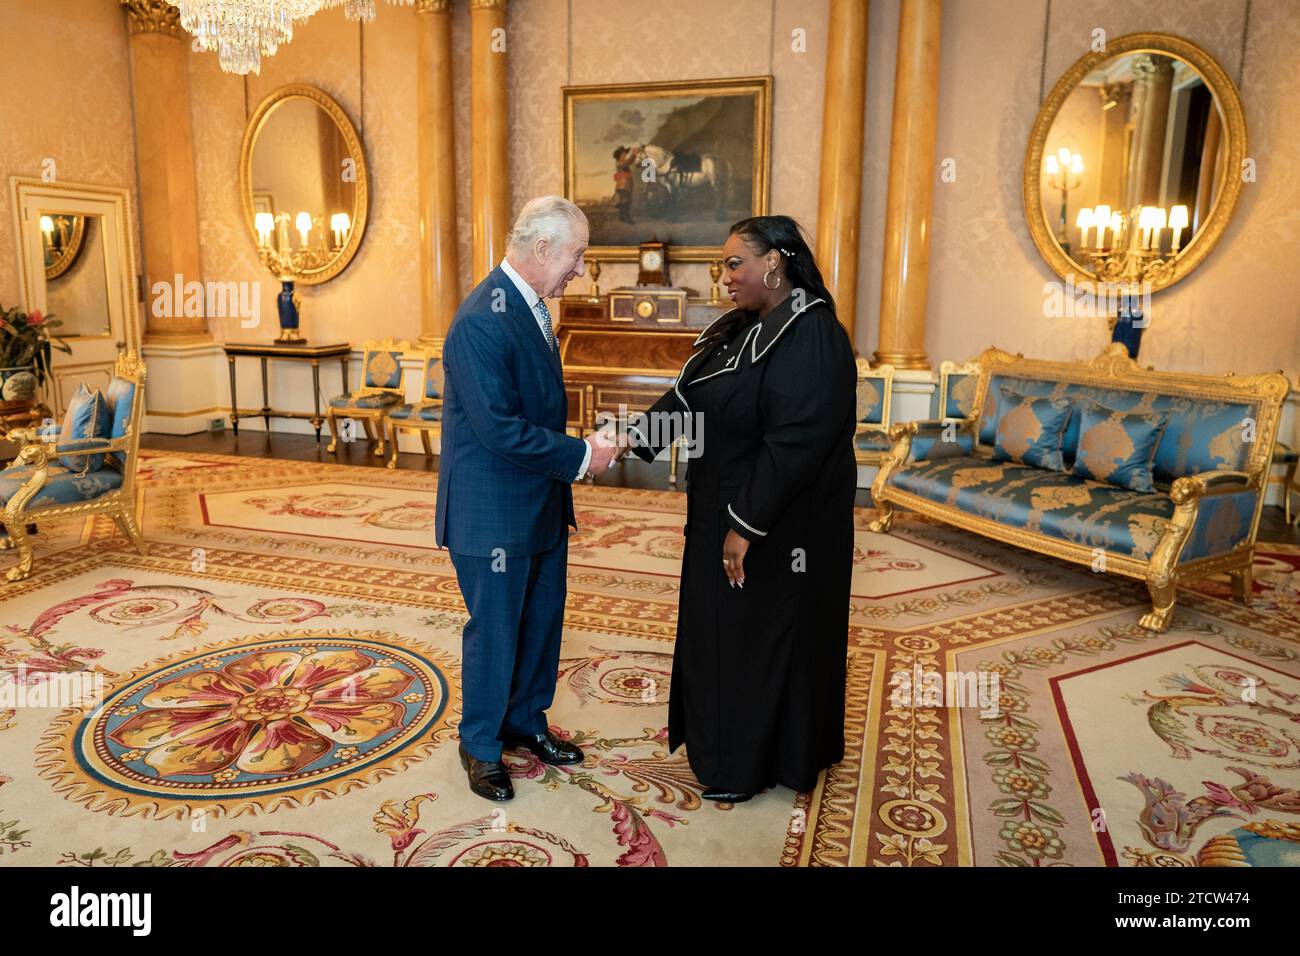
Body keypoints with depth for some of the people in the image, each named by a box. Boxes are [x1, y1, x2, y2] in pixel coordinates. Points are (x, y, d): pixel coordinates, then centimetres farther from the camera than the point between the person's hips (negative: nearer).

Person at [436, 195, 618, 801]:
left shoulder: (530, 305, 7)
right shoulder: (481, 322, -24)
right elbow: (501, 429, -26)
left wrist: (581, 446, 2)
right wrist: (581, 456, -18)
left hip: (541, 504, 9)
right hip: (494, 513, -9)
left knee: (542, 620, 20)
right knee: (494, 631, 8)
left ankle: (526, 721, 41)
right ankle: (481, 745, 30)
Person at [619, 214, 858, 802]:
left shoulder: (812, 339, -22)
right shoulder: (742, 329, 7)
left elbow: (793, 444, -26)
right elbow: (689, 394, 6)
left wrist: (746, 525, -24)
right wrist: (635, 437, -7)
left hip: (777, 529, -9)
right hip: (724, 514, 9)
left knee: (763, 637, 7)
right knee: (718, 630, 20)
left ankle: (750, 766, 28)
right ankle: (720, 735, 41)